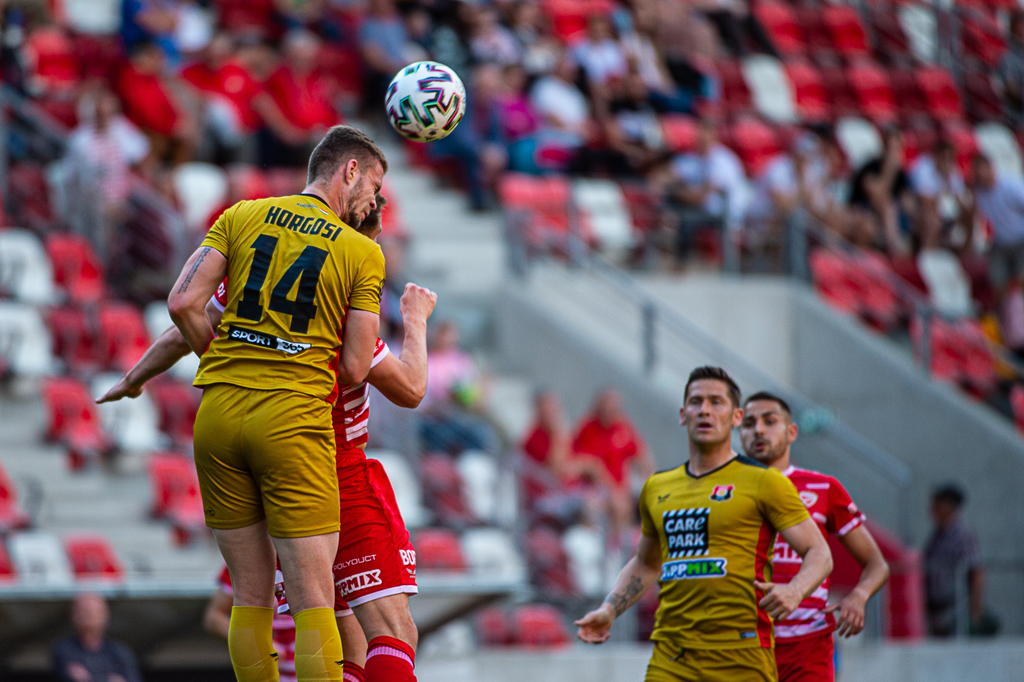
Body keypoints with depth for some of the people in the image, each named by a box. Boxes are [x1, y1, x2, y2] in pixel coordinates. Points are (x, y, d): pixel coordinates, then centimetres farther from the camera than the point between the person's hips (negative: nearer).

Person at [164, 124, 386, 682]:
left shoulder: (242, 216, 10)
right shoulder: (364, 253, 3)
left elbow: (183, 305, 1)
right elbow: (354, 369, 0)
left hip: (219, 410, 4)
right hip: (295, 421, -4)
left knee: (251, 594, 11)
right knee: (313, 599, -3)